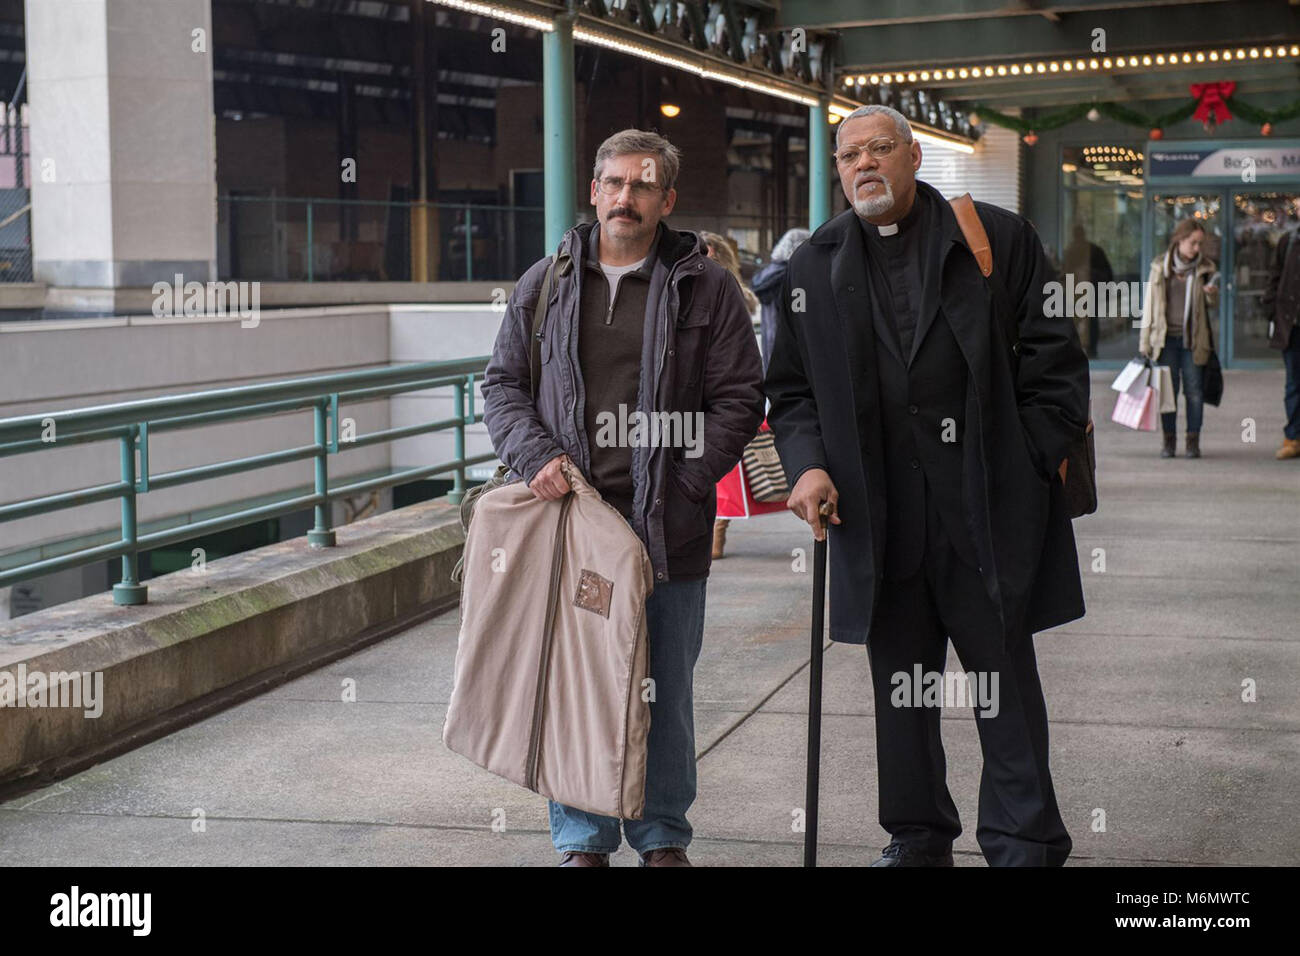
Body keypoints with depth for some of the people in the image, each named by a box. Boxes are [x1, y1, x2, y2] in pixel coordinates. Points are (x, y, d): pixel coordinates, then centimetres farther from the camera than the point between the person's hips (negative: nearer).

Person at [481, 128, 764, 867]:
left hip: (667, 527, -1)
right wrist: (536, 456, -4)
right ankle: (583, 840, 20)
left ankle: (662, 836, 23)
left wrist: (683, 482, -9)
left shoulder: (706, 287, 3)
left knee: (666, 688, 8)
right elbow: (503, 383, 14)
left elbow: (739, 396, 1)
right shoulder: (545, 284, 10)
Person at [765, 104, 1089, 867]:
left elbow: (1054, 356, 2)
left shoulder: (998, 239, 3)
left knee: (1004, 683, 4)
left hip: (988, 507, -3)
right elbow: (791, 387, 14)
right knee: (900, 685, 10)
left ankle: (1025, 845, 15)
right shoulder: (815, 266, 11)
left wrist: (1035, 464, -5)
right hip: (880, 515, 3)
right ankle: (918, 838, 25)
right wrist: (808, 463, -3)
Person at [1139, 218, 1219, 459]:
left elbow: (1212, 305, 11)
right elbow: (1150, 304, 5)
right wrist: (1145, 341, 3)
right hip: (1166, 337, 0)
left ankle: (1193, 440, 6)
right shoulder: (1160, 267, 2)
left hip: (1193, 338, 0)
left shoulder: (1205, 267, 5)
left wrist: (1212, 294, -14)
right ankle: (1169, 439, 10)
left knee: (1194, 390, -1)